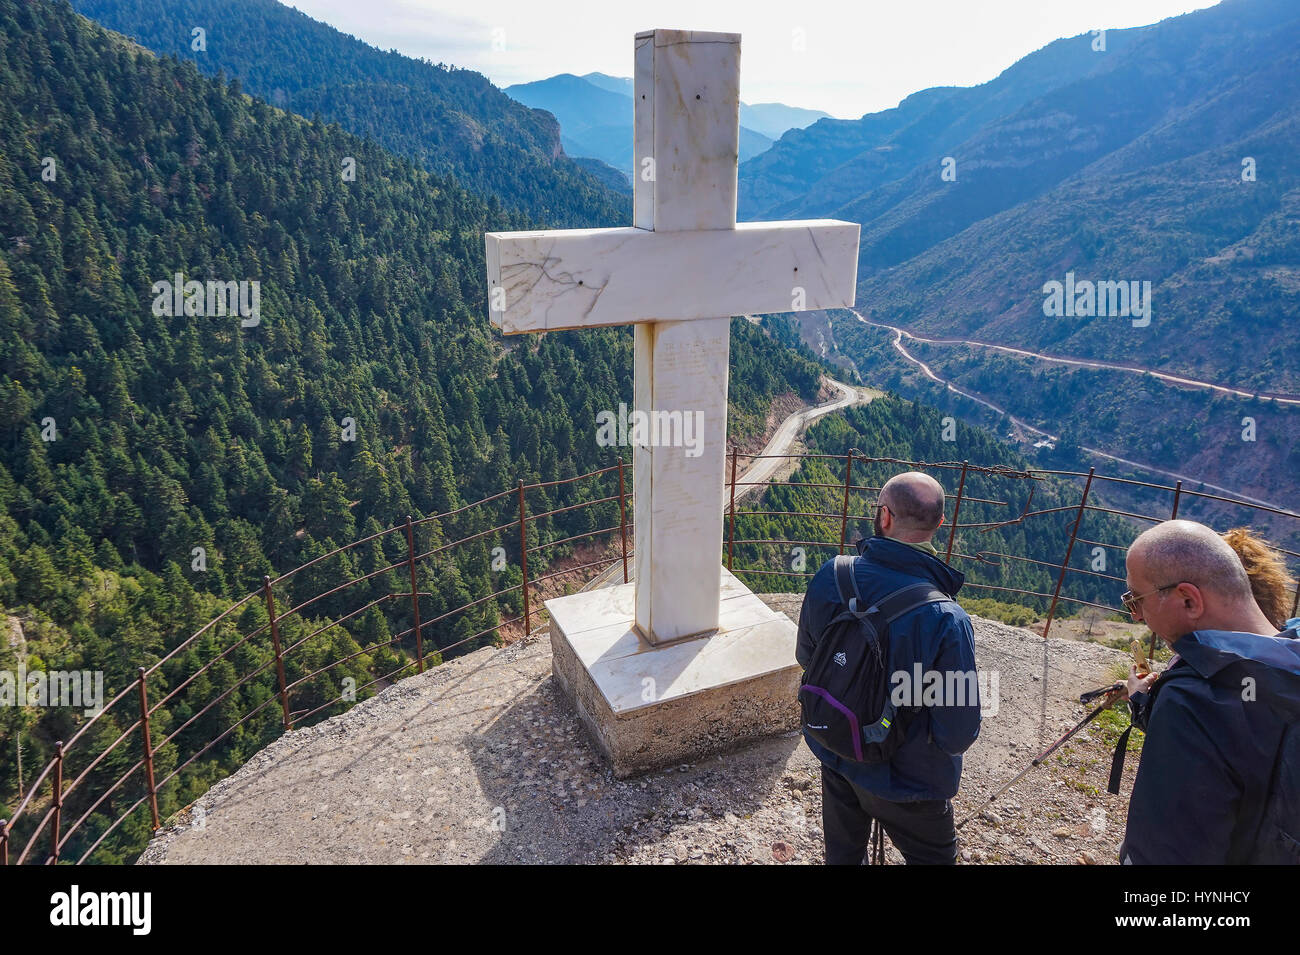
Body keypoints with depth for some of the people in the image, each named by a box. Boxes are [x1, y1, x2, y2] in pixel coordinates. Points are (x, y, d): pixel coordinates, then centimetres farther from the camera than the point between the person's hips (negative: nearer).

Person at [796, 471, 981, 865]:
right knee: (934, 856, 25)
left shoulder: (828, 577, -21)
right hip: (903, 778, -4)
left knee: (842, 851, 29)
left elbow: (805, 656, -3)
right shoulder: (946, 621, -34)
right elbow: (959, 735, -25)